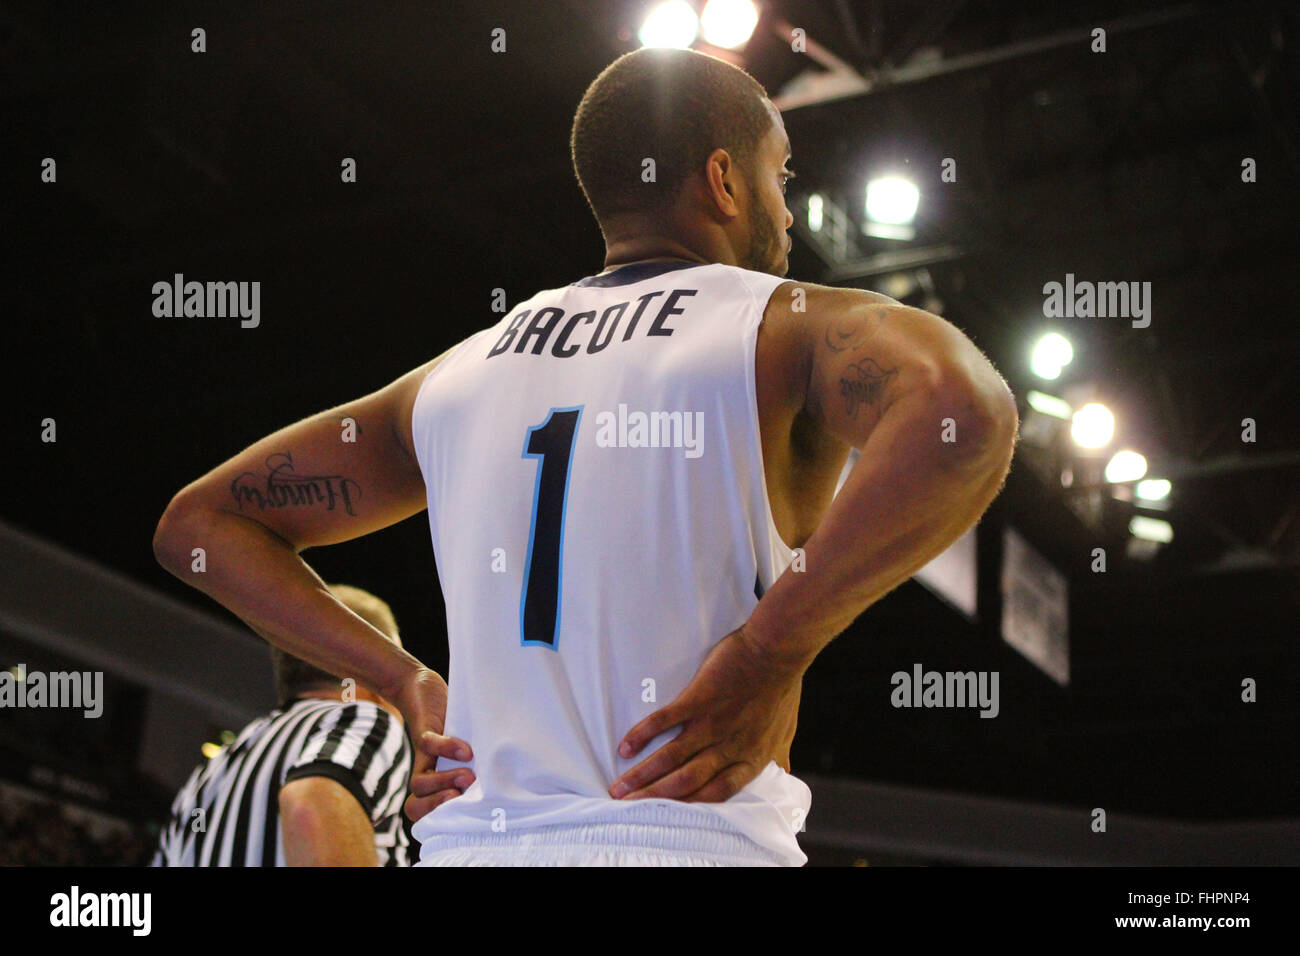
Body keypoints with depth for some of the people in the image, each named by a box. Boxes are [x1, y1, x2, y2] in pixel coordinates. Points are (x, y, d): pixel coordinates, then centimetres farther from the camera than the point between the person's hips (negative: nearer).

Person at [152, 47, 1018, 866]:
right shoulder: (791, 330, 1)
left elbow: (198, 522, 23)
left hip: (467, 839, 5)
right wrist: (771, 654, -15)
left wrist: (404, 680, 15)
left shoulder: (457, 377, 16)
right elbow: (965, 413, -22)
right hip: (684, 841, -5)